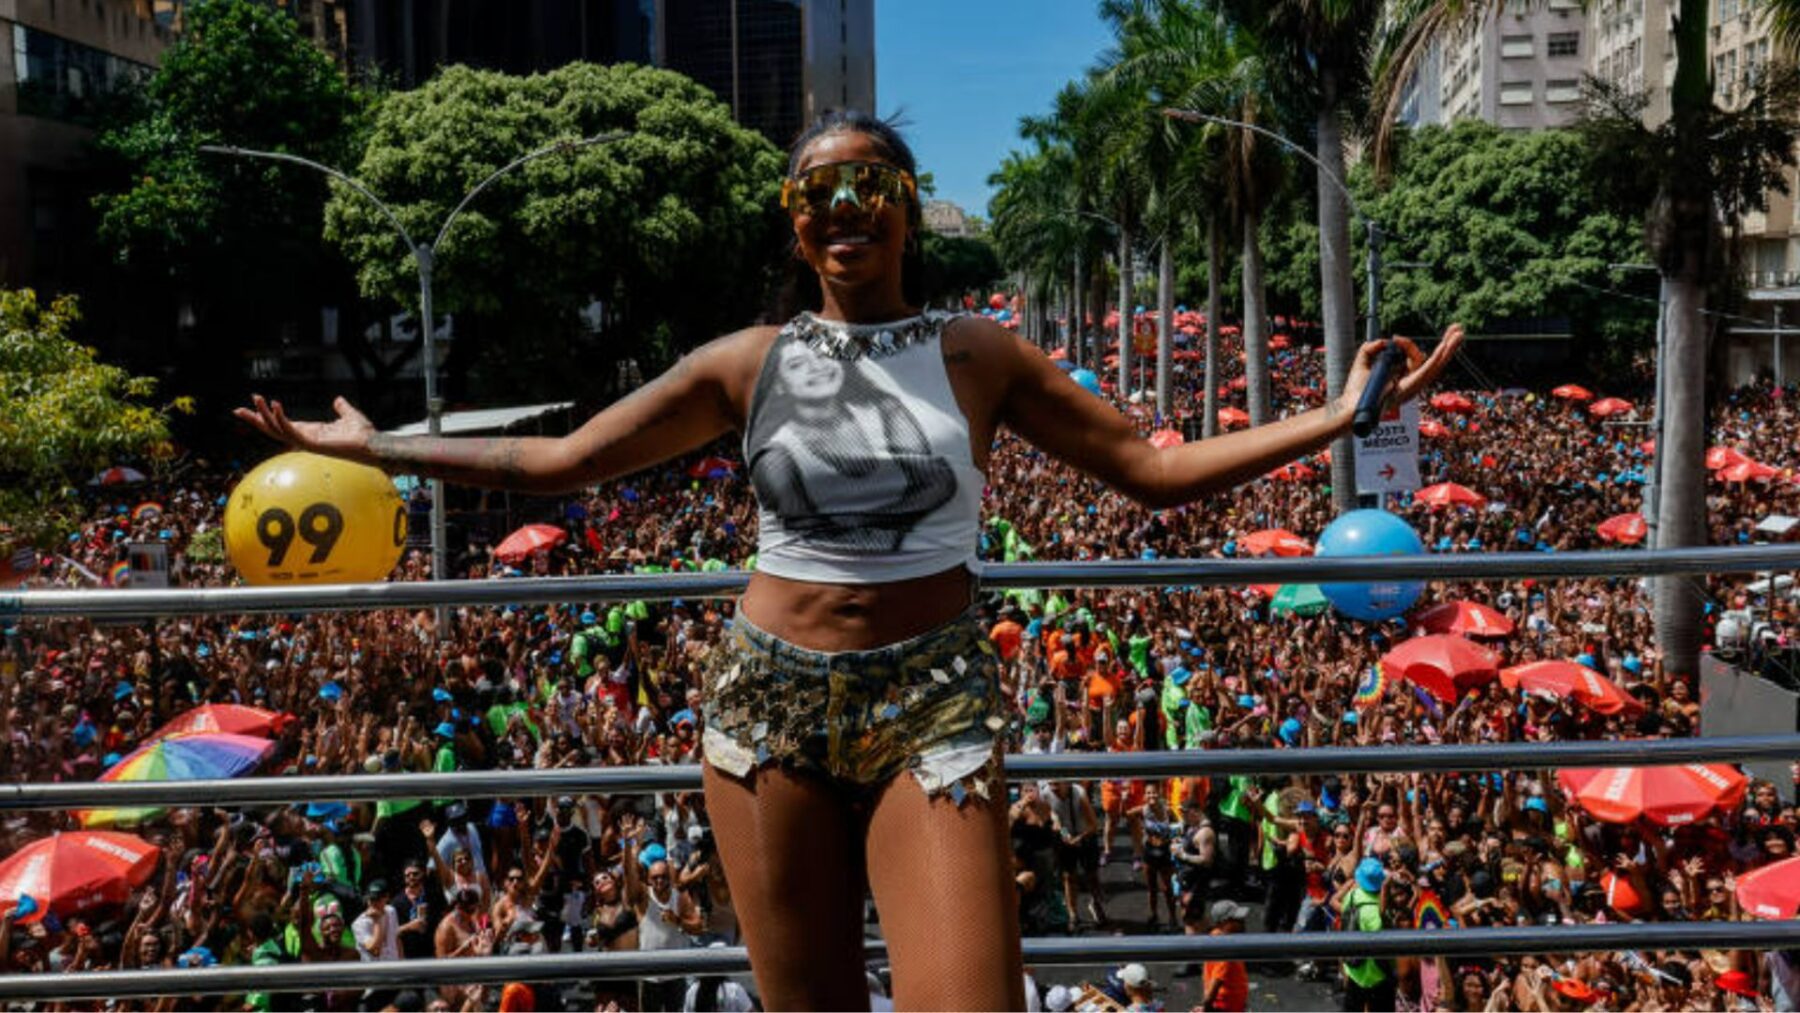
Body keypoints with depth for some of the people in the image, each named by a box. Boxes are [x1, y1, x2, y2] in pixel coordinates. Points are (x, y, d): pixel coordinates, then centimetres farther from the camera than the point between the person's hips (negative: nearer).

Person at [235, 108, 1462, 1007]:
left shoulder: (977, 355, 1)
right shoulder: (748, 362, 3)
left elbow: (1158, 469, 0)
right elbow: (554, 460, 7)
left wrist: (1336, 416, -5)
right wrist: (372, 447, 8)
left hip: (933, 703, -1)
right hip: (771, 701, 2)